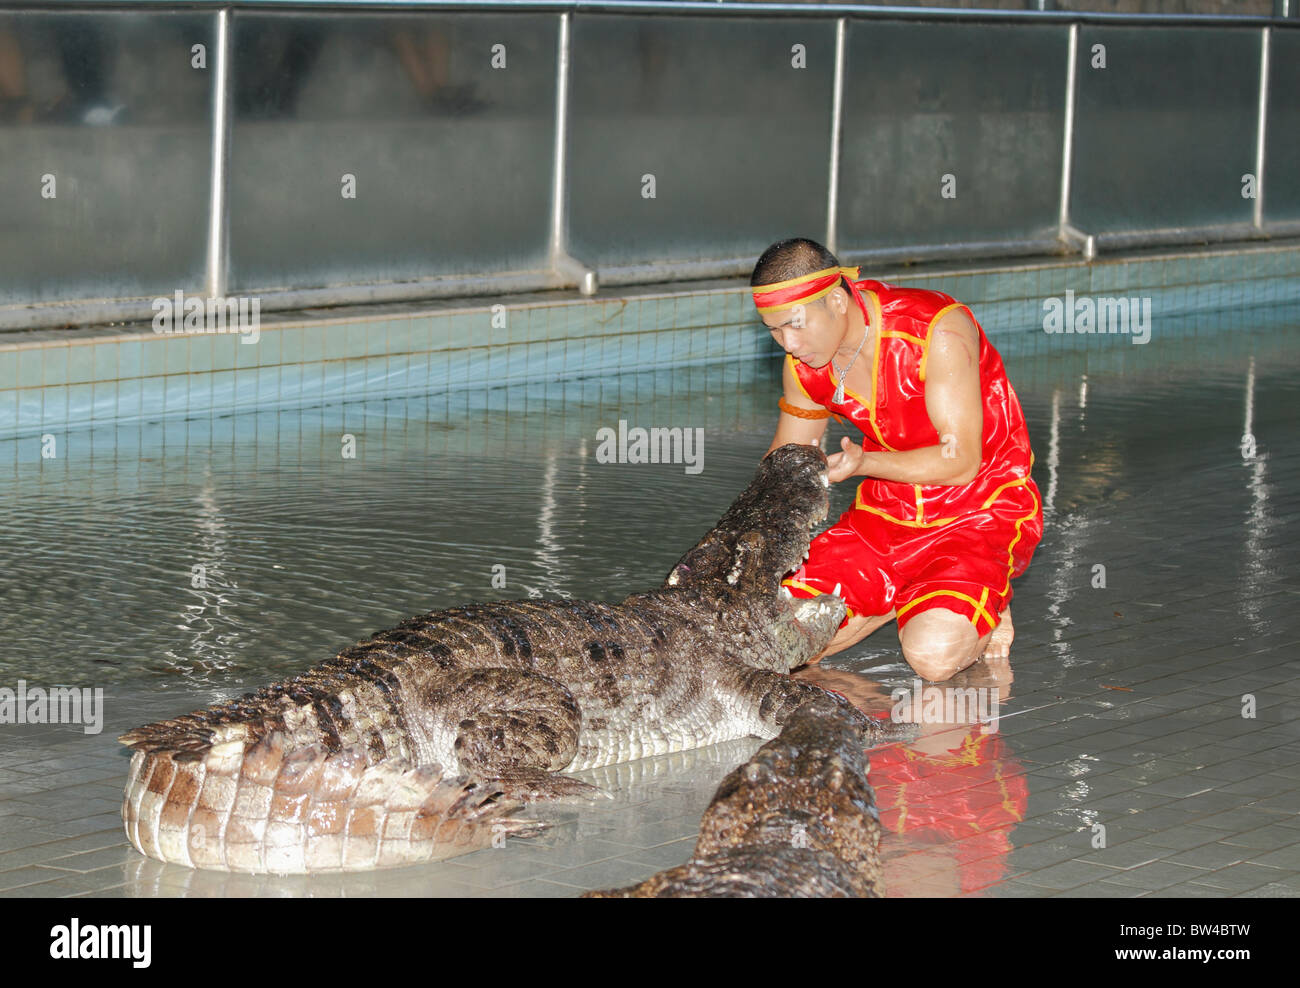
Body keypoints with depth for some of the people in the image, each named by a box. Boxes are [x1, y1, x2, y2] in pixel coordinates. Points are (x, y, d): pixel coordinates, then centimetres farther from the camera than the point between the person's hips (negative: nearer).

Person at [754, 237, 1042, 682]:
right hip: (887, 510, 6)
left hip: (982, 511, -6)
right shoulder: (804, 360, -5)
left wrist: (863, 463, -37)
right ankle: (899, 596, 13)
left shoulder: (938, 330, -25)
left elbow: (961, 461, -24)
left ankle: (988, 604, 4)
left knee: (933, 654, -30)